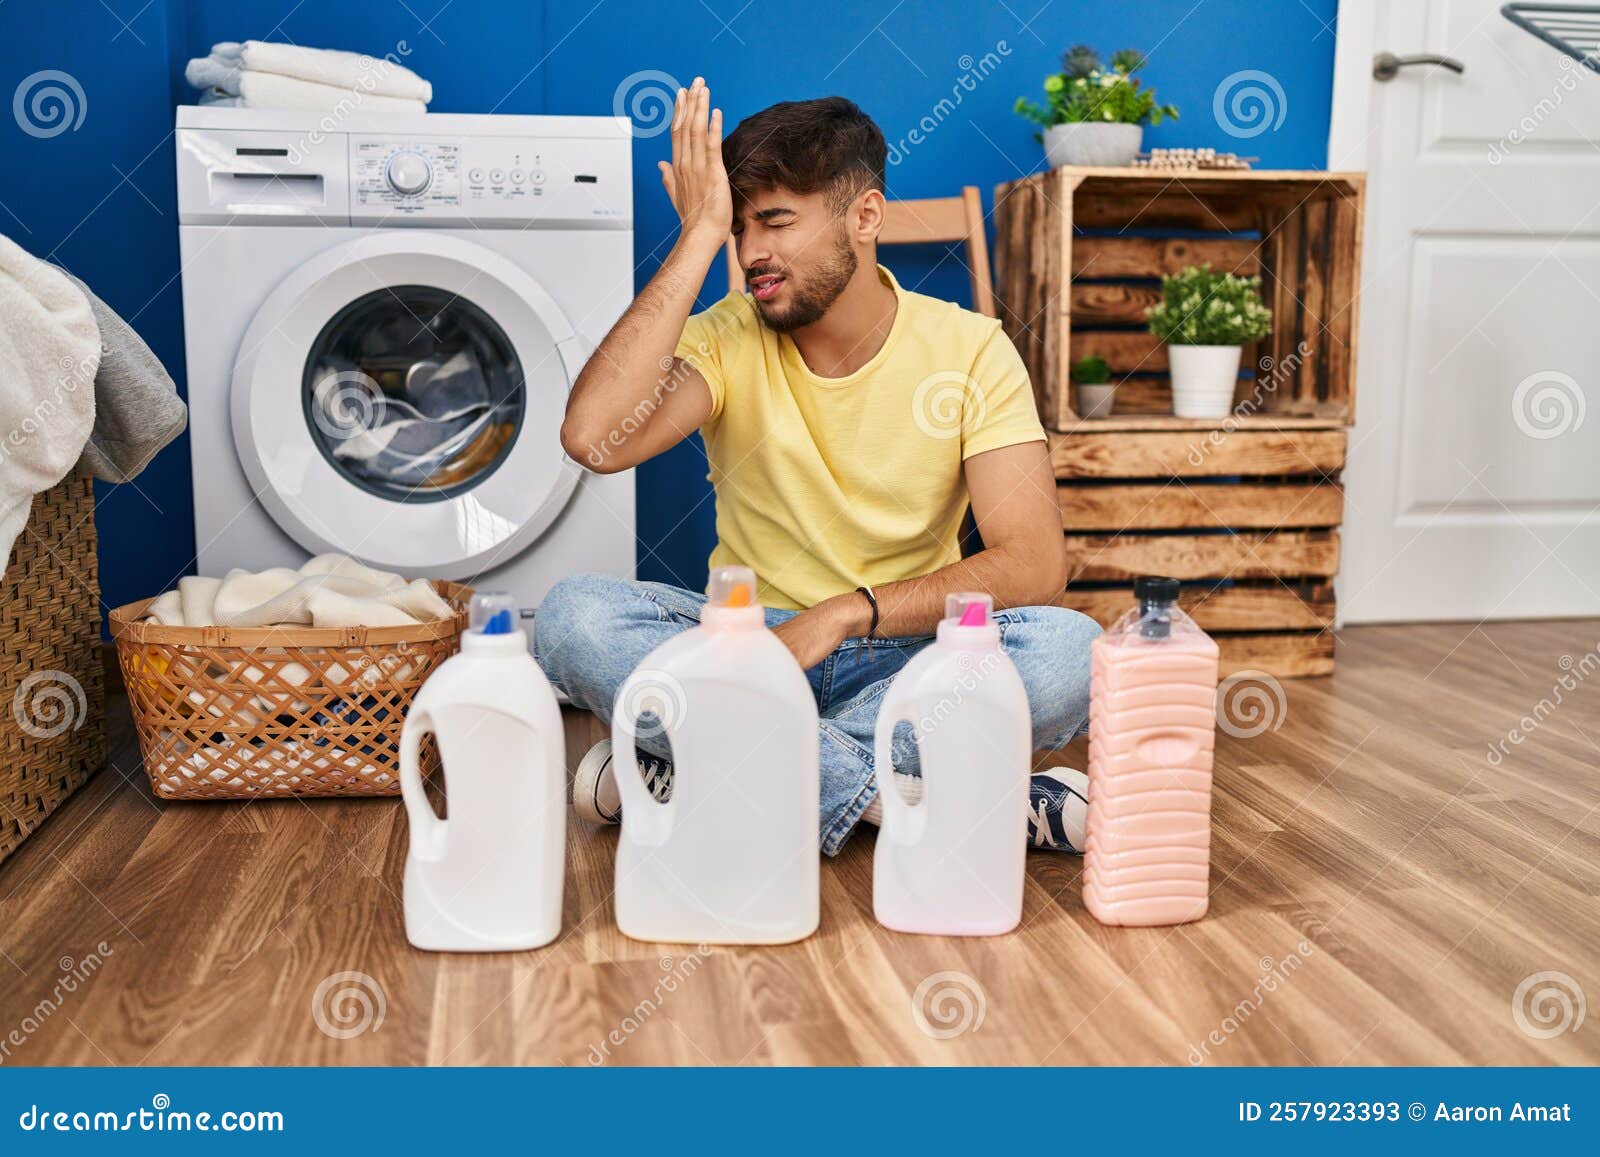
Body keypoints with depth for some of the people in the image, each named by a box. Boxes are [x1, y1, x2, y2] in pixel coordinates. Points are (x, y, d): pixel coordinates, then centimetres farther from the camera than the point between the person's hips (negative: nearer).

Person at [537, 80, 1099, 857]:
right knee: (575, 615, -26)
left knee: (1069, 649, -30)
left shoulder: (970, 350, -6)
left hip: (909, 657, 0)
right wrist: (699, 237, -21)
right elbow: (593, 439, -26)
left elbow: (1034, 565, -15)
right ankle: (902, 799, -29)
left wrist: (845, 613, -26)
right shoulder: (726, 341, -5)